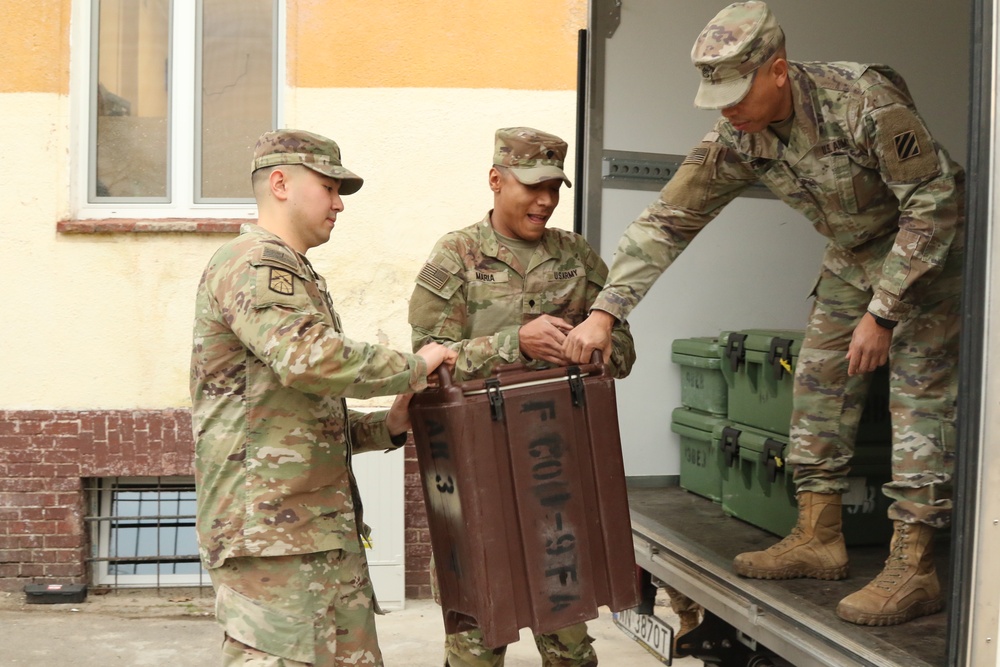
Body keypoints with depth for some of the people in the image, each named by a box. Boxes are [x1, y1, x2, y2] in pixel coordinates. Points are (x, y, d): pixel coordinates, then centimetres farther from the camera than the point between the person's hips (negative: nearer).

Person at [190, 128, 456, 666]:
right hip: (270, 523, -10)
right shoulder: (254, 264, -8)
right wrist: (413, 367, -12)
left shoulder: (294, 276, 25)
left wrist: (385, 427, 12)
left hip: (325, 525, 10)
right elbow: (312, 359, -26)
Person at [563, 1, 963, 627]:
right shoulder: (737, 140, -13)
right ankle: (819, 538, 13)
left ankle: (914, 568, -13)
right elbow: (668, 220, -10)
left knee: (920, 391, -13)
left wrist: (883, 311, -27)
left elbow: (932, 204, -27)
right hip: (853, 253, 7)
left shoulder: (865, 101, -32)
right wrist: (605, 312, -18)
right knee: (820, 383, 5)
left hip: (930, 246, -7)